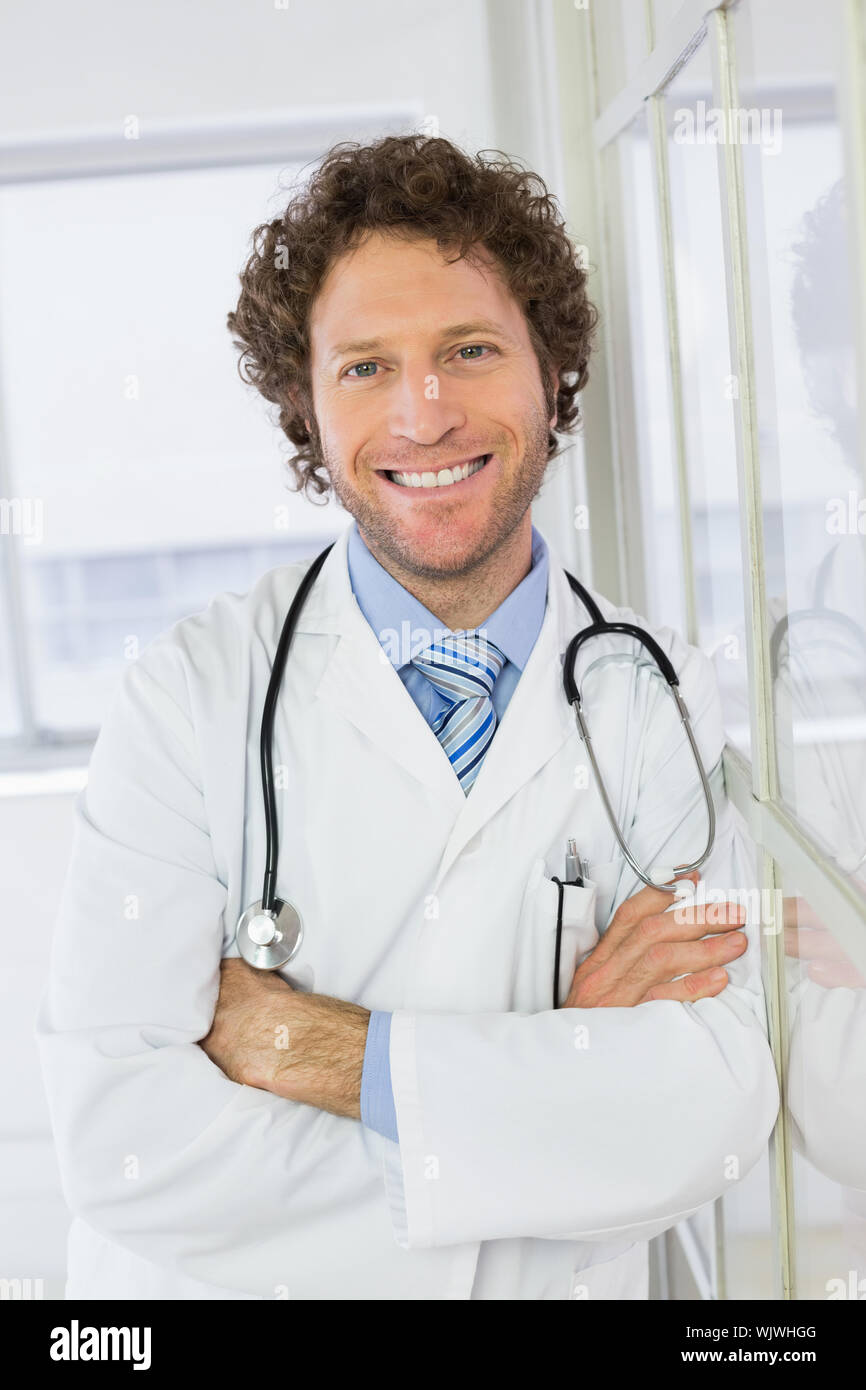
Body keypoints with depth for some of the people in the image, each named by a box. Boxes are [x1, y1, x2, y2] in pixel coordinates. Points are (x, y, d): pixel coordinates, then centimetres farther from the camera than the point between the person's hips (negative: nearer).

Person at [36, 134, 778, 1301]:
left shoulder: (662, 701, -5)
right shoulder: (193, 693, -10)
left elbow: (715, 1116, -15)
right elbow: (119, 1137, -19)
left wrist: (307, 1039, -20)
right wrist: (563, 1058, -18)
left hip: (554, 1283, 2)